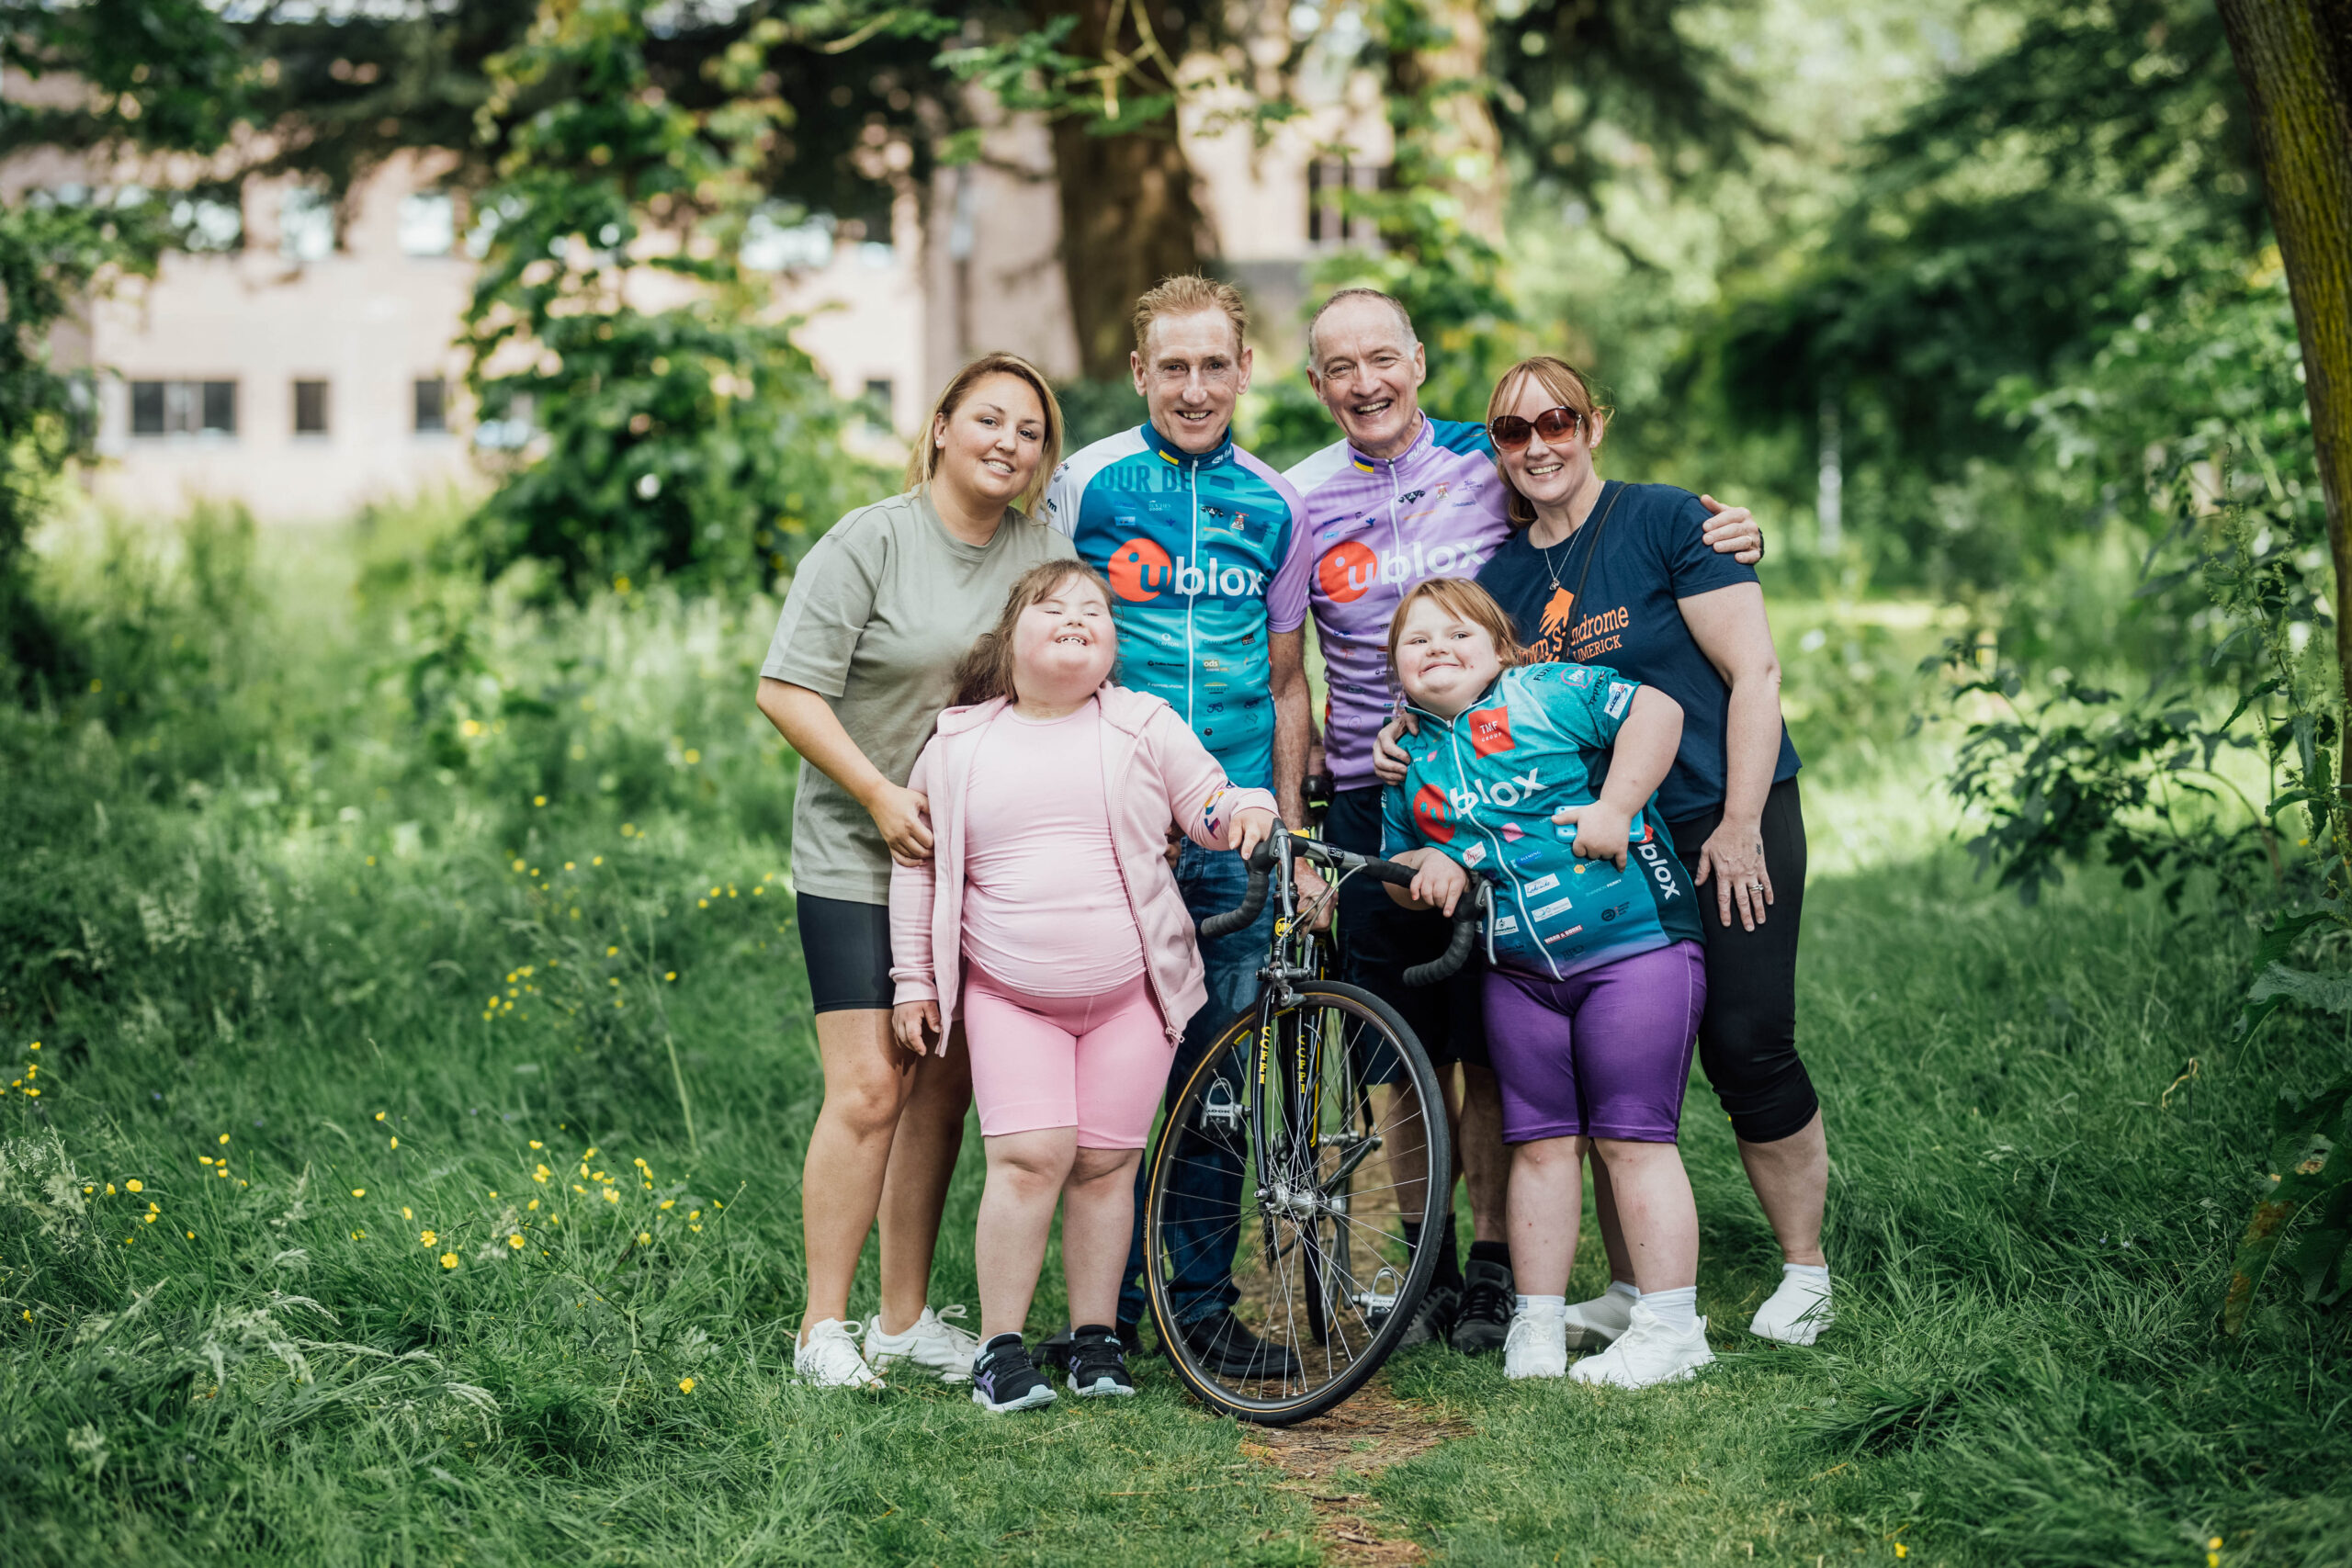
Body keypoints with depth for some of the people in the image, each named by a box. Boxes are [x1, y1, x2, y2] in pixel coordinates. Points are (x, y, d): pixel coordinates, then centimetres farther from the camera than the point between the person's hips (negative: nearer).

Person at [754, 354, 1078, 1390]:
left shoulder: (1046, 555, 7)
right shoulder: (871, 543, -8)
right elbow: (787, 690, -11)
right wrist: (880, 793, -18)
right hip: (858, 864, -5)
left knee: (944, 1090, 8)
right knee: (869, 1091, -10)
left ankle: (907, 1318, 18)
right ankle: (824, 1329, 0)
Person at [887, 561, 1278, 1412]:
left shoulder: (1146, 727, 6)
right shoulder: (958, 745, 6)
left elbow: (1211, 812, 7)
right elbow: (918, 865, 12)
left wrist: (1248, 810, -17)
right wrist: (913, 980, 9)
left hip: (1132, 990, 1)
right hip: (1008, 993, -1)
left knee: (1105, 1164, 2)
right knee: (1031, 1156, -13)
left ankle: (1095, 1336, 15)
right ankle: (1000, 1345, -3)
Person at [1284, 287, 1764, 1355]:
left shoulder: (1492, 462, 0)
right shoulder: (1299, 501, 2)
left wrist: (1720, 540, -9)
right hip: (1370, 799, 1)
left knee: (1490, 1044, 0)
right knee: (1408, 1049, 6)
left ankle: (1494, 1267, 12)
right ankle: (1429, 1267, 18)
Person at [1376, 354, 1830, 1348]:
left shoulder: (1666, 521, -7)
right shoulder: (1499, 576, 8)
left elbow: (1755, 673, -10)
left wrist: (1740, 827, -13)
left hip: (1726, 827, -4)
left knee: (1747, 1047, -6)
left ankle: (1805, 1273, 10)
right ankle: (1631, 1291, 13)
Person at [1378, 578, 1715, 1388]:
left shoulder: (1549, 692, -5)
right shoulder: (1410, 759, 12)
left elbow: (1655, 710, -13)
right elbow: (1396, 875, 20)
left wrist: (1615, 807, -19)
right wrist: (1426, 870, -2)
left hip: (1634, 945, -6)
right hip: (1519, 973, 6)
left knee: (1632, 1139, -6)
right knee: (1540, 1144, 8)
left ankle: (1670, 1327, -2)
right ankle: (1536, 1324, 15)